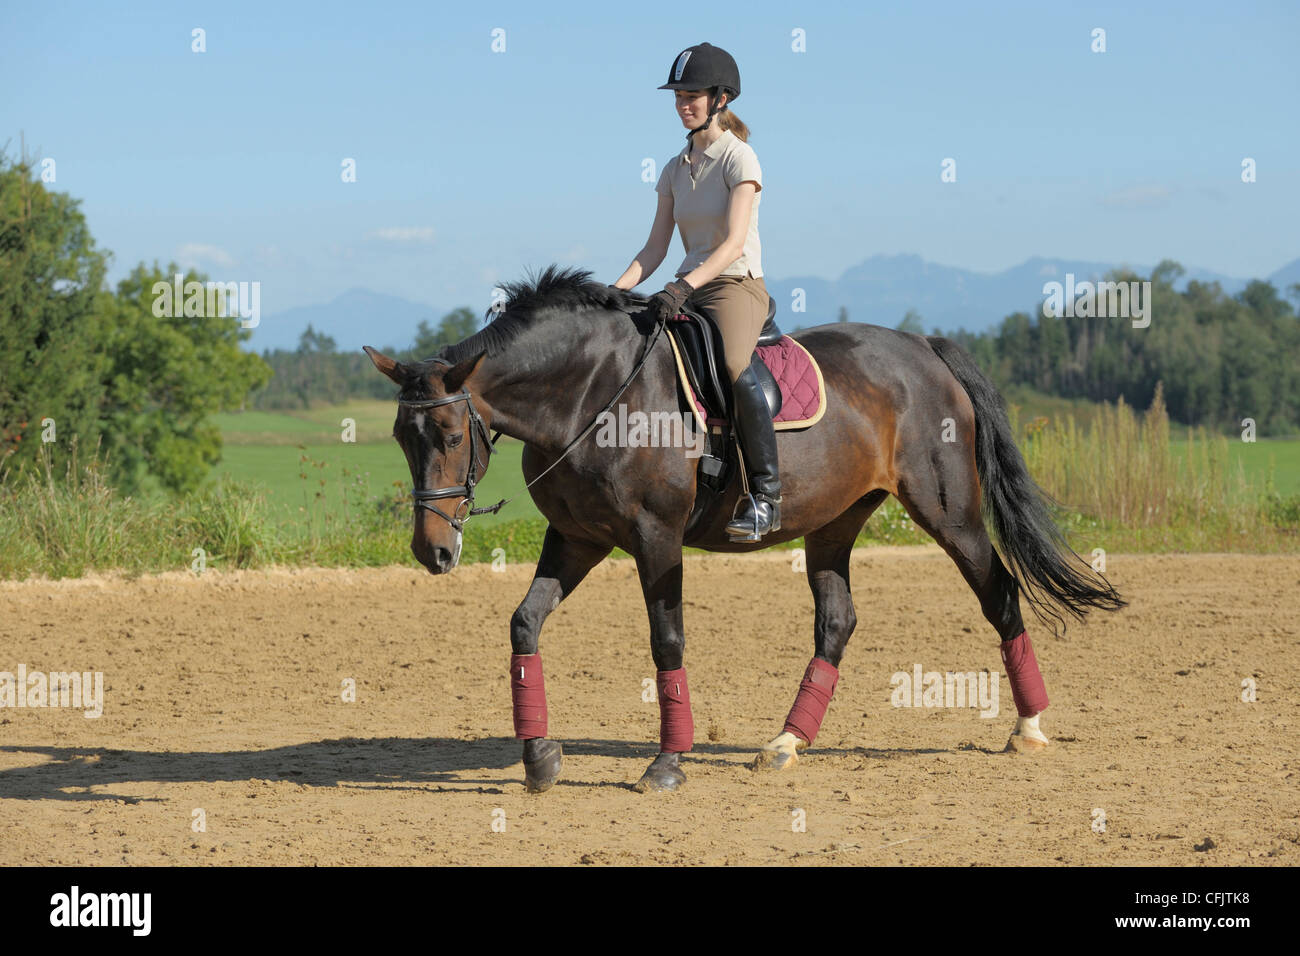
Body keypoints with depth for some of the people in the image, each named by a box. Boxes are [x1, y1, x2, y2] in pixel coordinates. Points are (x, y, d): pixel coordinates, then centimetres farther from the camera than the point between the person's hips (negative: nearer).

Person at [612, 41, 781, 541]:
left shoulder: (739, 158, -6)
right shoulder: (676, 169, 14)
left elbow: (734, 243, -18)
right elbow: (655, 247, 10)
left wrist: (684, 285, -31)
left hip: (737, 285, -8)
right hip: (687, 291, 8)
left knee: (735, 366, -36)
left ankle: (766, 495, -32)